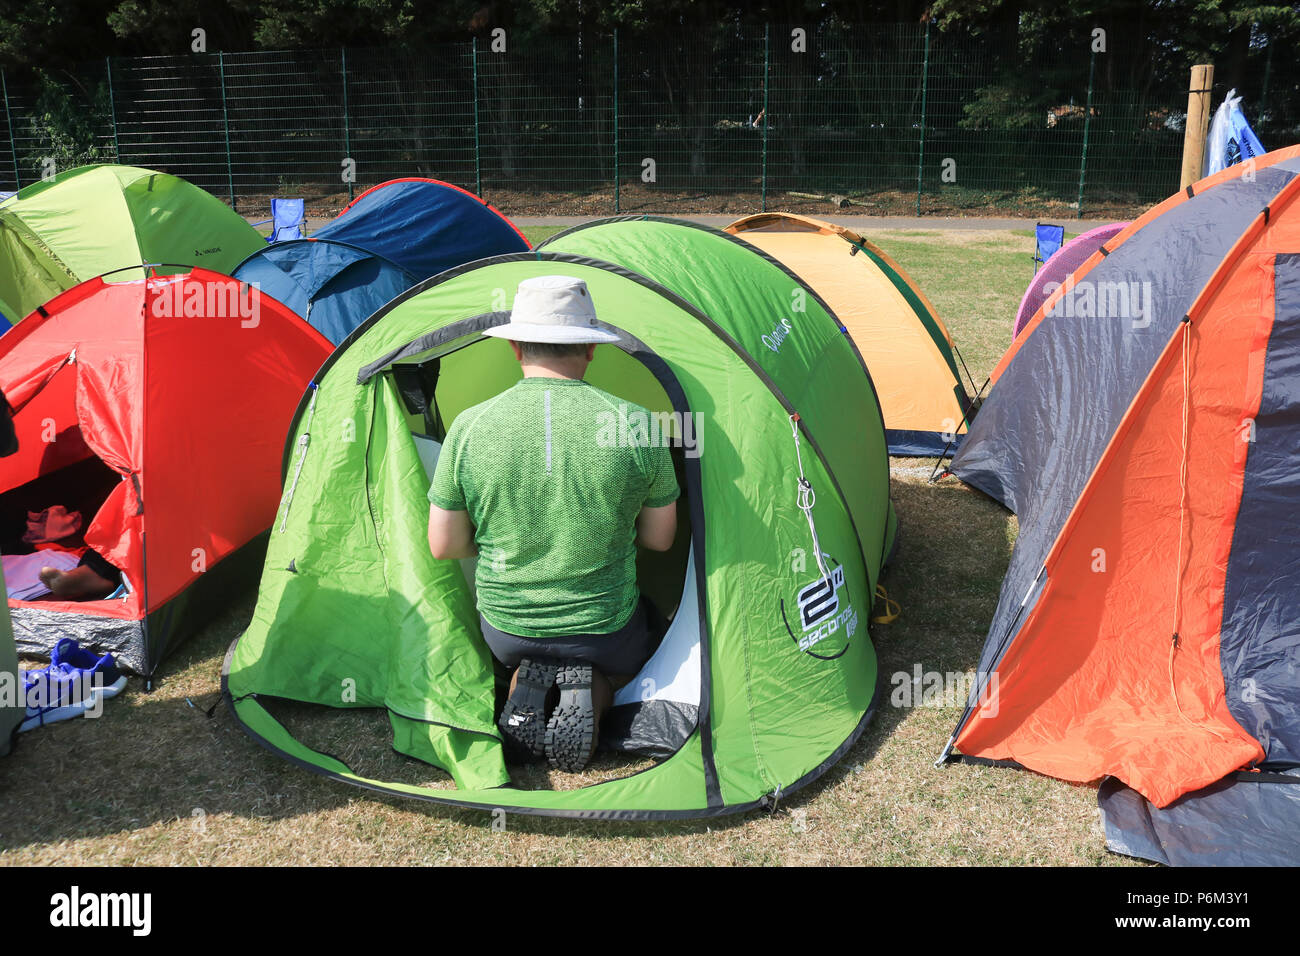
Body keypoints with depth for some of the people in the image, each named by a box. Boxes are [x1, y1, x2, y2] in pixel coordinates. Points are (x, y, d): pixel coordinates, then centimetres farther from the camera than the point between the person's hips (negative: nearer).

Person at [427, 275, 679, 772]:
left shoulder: (470, 427, -15)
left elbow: (443, 546, -5)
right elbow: (659, 539, -4)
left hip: (505, 631, 2)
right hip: (605, 631, -2)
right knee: (626, 656, 34)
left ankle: (528, 685, 2)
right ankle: (589, 695, -1)